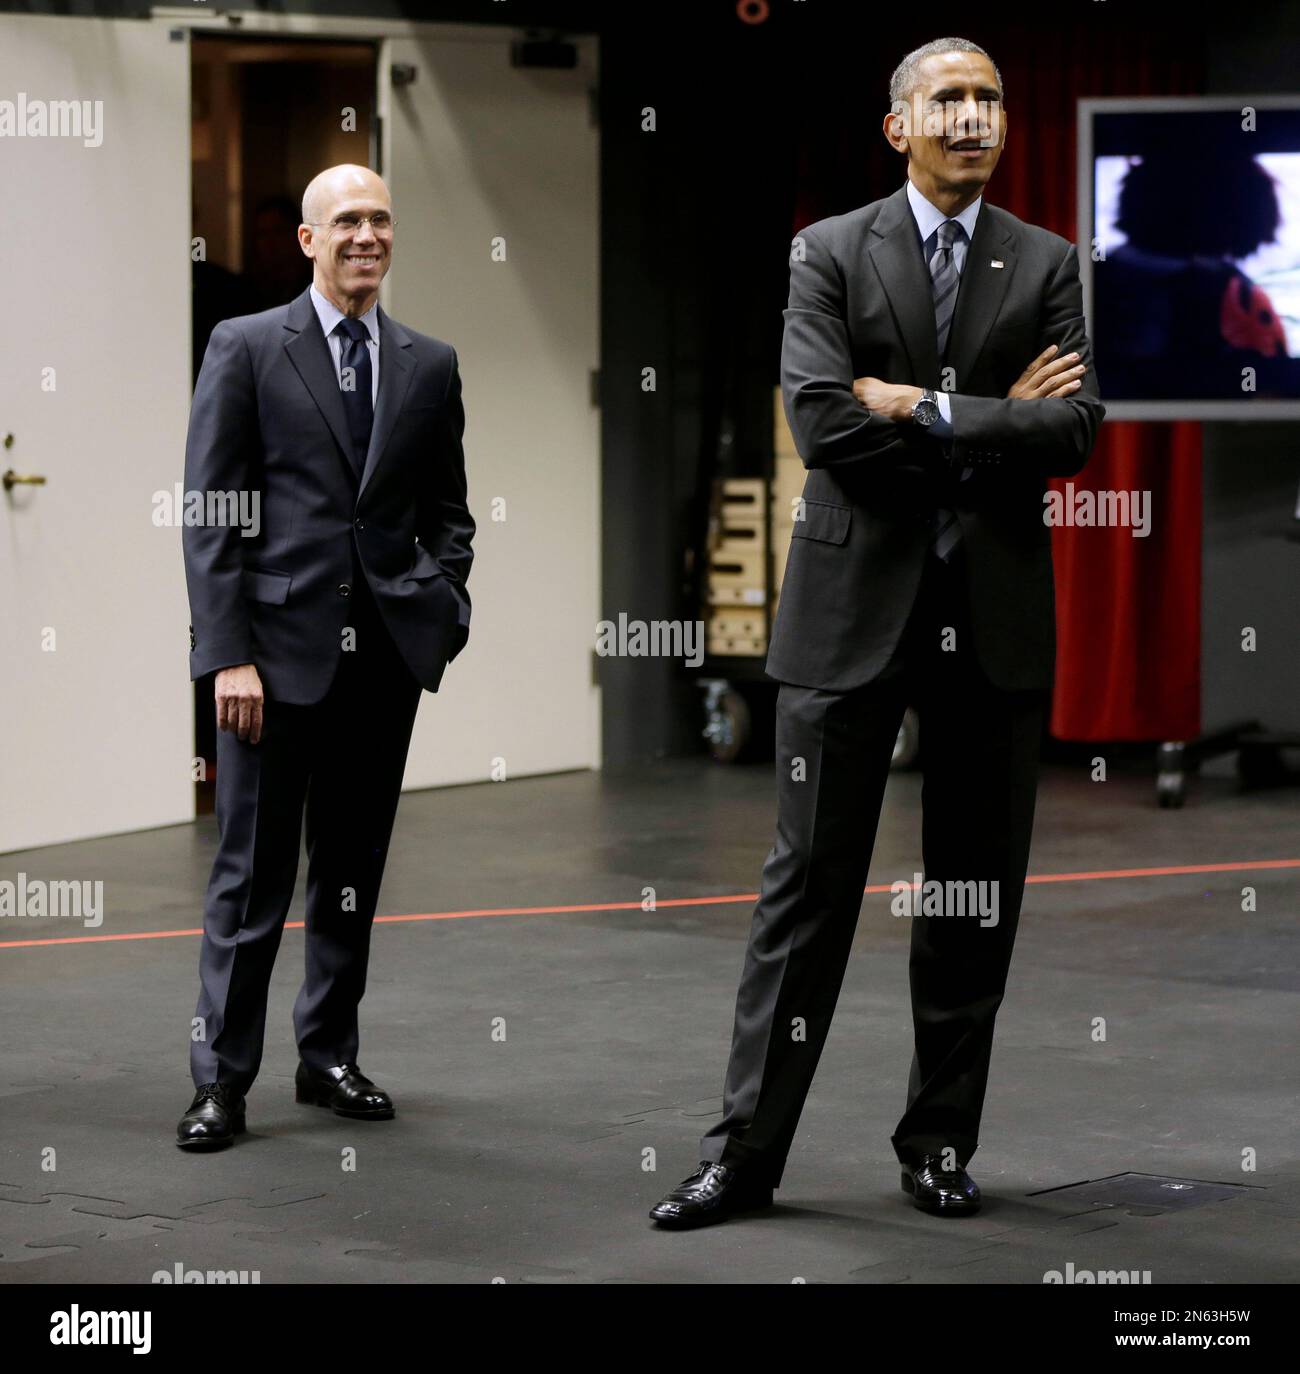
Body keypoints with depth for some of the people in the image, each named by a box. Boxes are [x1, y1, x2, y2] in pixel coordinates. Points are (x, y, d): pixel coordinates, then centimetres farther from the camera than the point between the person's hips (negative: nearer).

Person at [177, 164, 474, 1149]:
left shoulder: (430, 365, 12)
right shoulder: (246, 348, 1)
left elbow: (448, 511, 17)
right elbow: (210, 511, -3)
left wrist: (446, 608, -1)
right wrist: (229, 653, -11)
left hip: (386, 650, 4)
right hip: (279, 644, -4)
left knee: (355, 869, 10)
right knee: (253, 872, -2)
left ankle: (330, 1057, 21)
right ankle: (222, 1077, 4)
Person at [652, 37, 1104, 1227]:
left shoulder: (1046, 264, 8)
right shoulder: (831, 254, 3)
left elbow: (1077, 428, -6)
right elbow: (821, 422, -12)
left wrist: (928, 409, -13)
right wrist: (996, 427, -9)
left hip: (996, 616, 2)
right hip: (855, 605, -2)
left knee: (977, 894, 7)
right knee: (809, 882, 0)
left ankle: (941, 1140, 18)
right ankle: (747, 1148, 4)